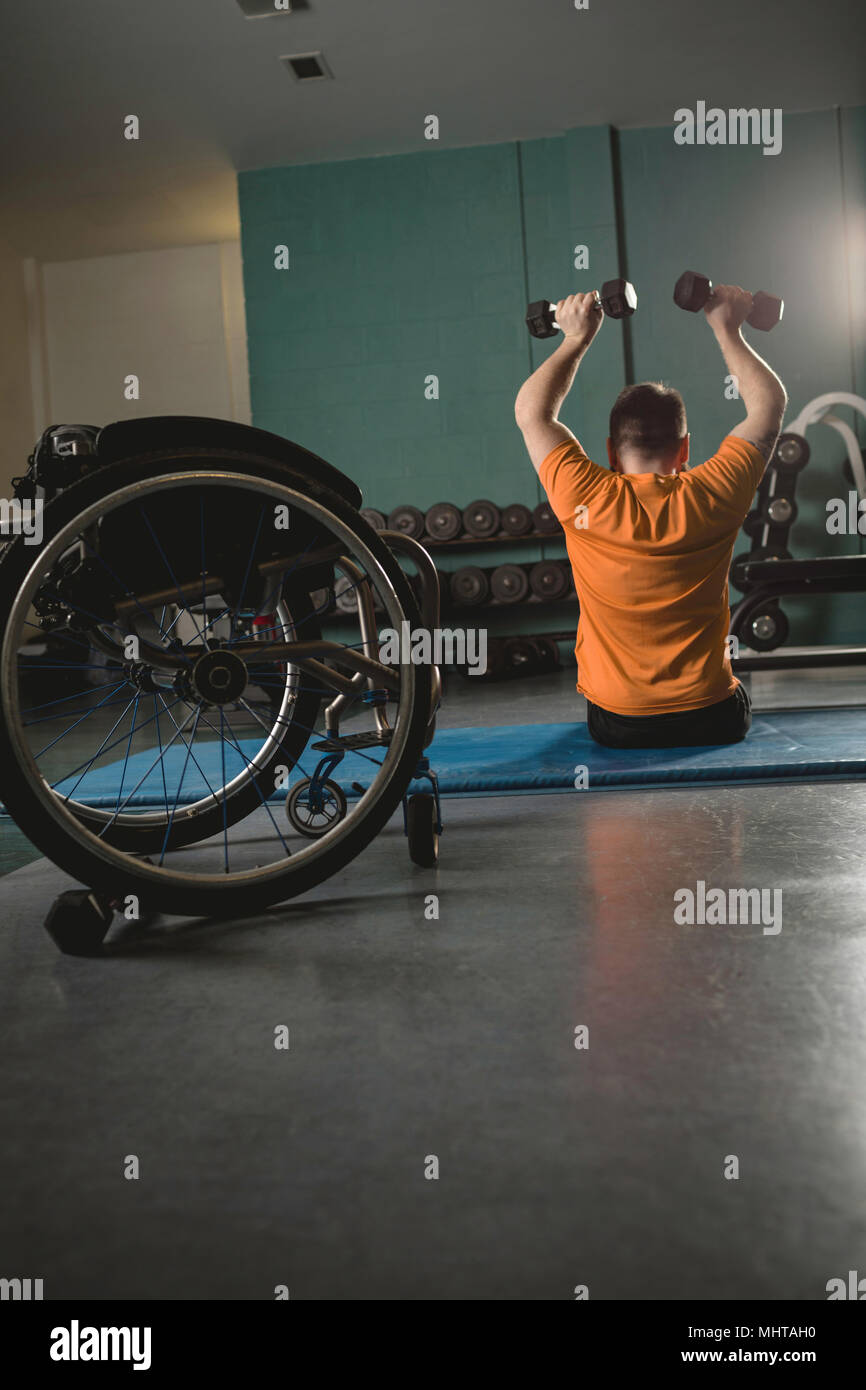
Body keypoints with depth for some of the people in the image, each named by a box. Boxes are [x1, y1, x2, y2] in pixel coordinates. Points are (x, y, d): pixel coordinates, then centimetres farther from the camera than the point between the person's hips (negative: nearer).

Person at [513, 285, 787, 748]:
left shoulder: (584, 500, -13)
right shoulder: (710, 499, -12)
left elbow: (531, 410, 7)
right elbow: (770, 401, 7)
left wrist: (576, 339, 15)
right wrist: (727, 331, 16)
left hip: (614, 727, 1)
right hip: (713, 723, 0)